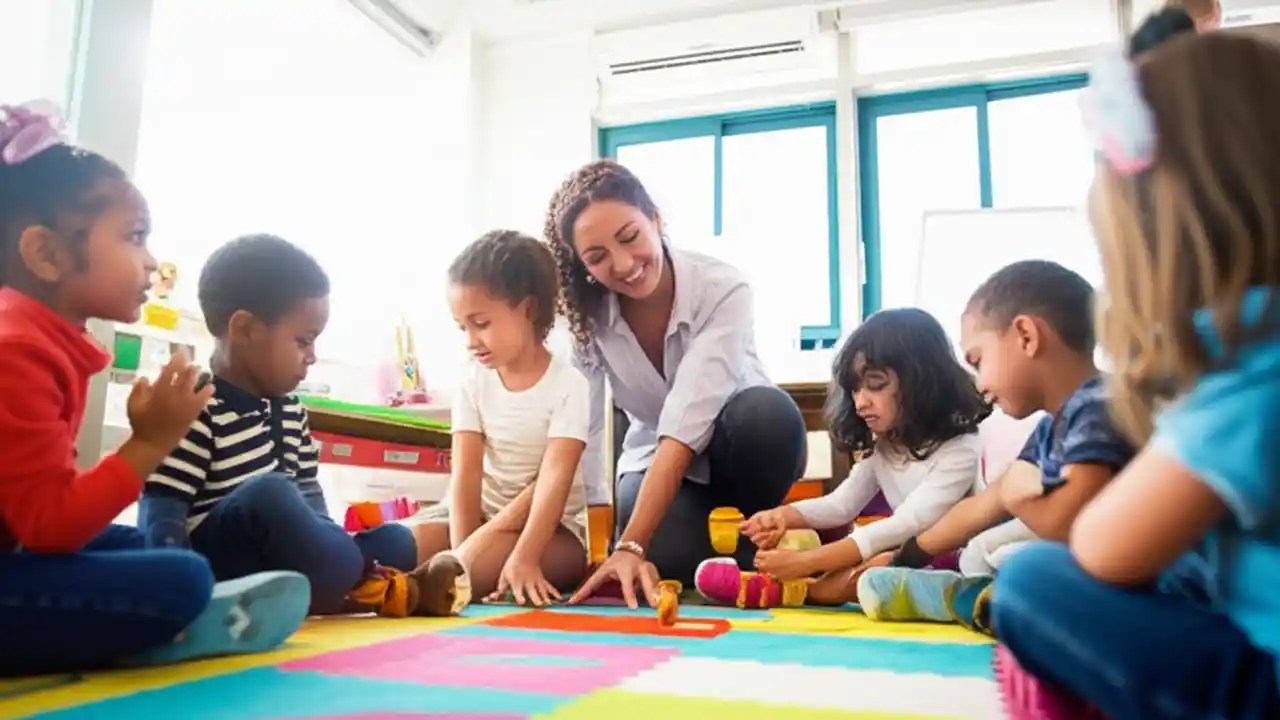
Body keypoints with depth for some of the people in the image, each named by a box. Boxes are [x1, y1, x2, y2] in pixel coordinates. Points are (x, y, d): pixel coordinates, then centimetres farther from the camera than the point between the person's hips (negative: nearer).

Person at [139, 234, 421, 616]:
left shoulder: (289, 410, 14)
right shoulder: (196, 412, -12)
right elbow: (161, 513, -18)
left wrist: (331, 550, 3)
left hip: (282, 563, 8)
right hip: (216, 571, -8)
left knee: (397, 542, 0)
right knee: (269, 493, -34)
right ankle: (365, 586, -19)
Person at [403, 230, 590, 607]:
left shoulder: (568, 383, -14)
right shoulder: (474, 380, -1)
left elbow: (555, 477, -24)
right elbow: (467, 474, -9)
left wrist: (525, 556, -35)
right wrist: (460, 550, -21)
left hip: (553, 526, -4)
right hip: (482, 509, 4)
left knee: (482, 563, -33)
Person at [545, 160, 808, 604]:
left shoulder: (723, 291, -29)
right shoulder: (587, 316, -17)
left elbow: (686, 426, -38)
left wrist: (631, 544, -46)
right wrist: (612, 545, -32)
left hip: (737, 446, -1)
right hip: (655, 460, 1)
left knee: (769, 412, -37)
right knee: (665, 567, -31)